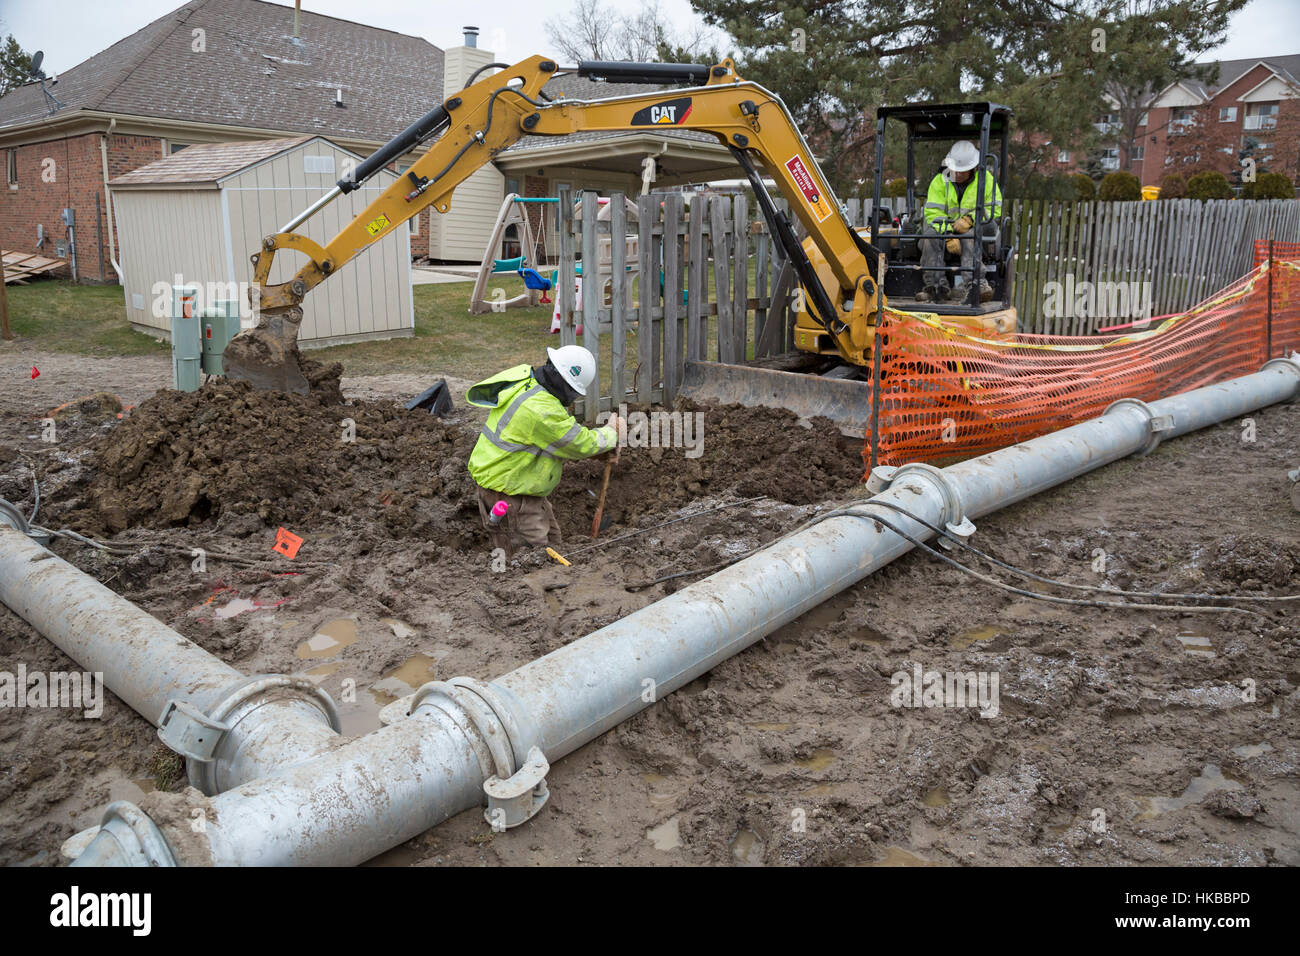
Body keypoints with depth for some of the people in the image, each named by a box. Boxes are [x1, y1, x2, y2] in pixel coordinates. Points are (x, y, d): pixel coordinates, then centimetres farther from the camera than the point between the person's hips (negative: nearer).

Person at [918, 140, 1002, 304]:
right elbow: (933, 212, -8)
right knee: (930, 234, -31)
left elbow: (995, 208, -2)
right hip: (945, 227, 2)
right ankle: (936, 285, -35)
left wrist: (970, 219, -19)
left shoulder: (985, 179, 1)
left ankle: (977, 282, -49)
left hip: (975, 228, -1)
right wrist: (948, 235, -24)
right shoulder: (940, 181, 1)